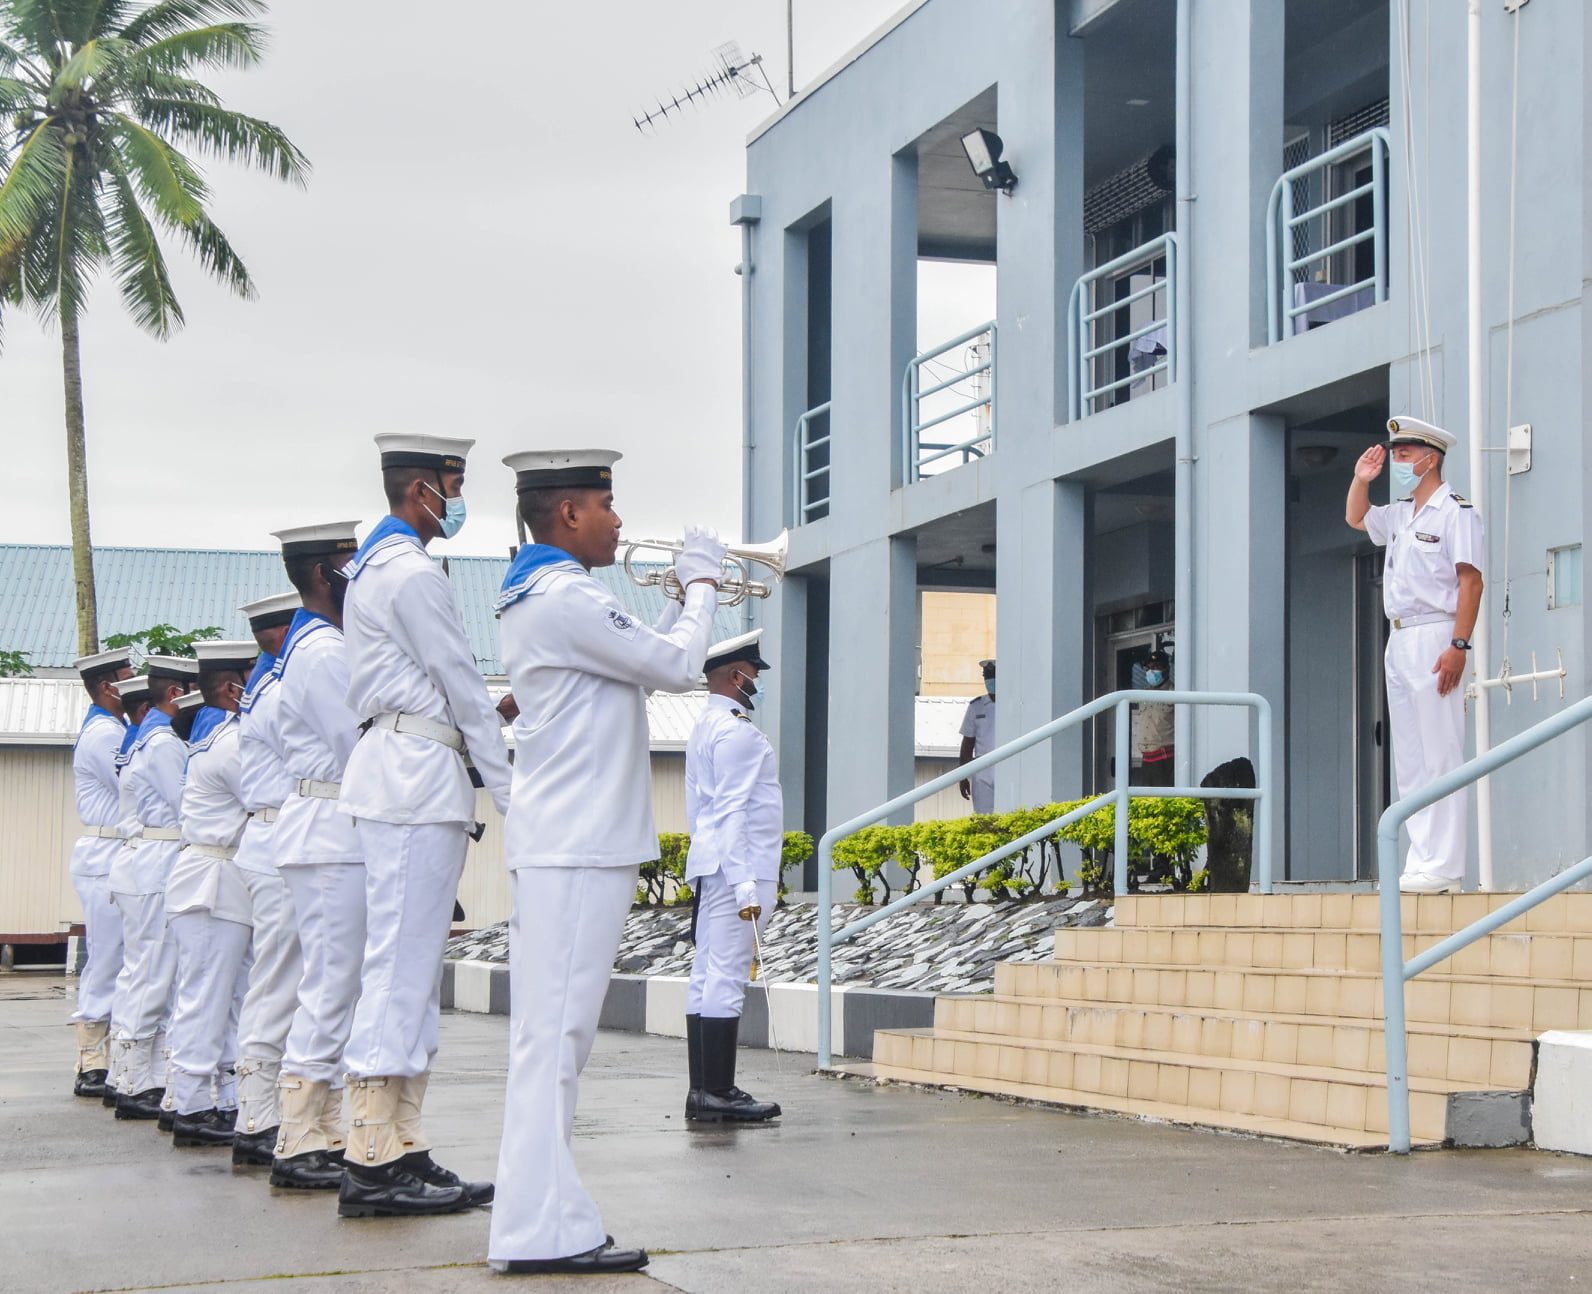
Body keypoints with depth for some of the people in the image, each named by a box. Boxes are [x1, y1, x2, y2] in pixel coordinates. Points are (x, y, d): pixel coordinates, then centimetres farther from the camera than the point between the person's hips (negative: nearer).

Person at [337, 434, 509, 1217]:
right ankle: (372, 1163, -11)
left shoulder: (373, 566, 20)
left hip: (395, 767, 10)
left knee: (411, 968, 9)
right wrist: (509, 792, -5)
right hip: (419, 774, -10)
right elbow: (463, 686, -9)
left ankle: (402, 1150, 10)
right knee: (401, 962, -11)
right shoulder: (412, 573, -11)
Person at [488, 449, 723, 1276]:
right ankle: (540, 1229, -11)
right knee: (552, 1032, -11)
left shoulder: (541, 596, 19)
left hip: (562, 843, 11)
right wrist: (702, 584, 3)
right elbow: (677, 668, -12)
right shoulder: (567, 600, -14)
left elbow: (643, 662, 24)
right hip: (575, 848, -11)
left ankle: (542, 1218, 14)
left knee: (552, 1034, 10)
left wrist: (685, 595, 20)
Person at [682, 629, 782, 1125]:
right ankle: (718, 1094, -11)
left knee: (706, 980, 8)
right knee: (726, 979, -11)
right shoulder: (736, 731, -11)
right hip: (735, 867, -10)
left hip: (708, 866, 10)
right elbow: (734, 811, -17)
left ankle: (702, 1092, 11)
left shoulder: (702, 730, 20)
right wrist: (746, 882, -20)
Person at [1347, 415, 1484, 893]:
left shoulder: (1455, 511, -7)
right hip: (1399, 640, 9)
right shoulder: (1400, 514, 17)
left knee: (1440, 755, -9)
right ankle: (1420, 861, 11)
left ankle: (1444, 866, -10)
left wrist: (1458, 645, -21)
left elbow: (1471, 580, -14)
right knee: (1408, 759, 8)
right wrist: (1361, 479, 18)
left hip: (1435, 639, -9)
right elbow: (1357, 518, 38)